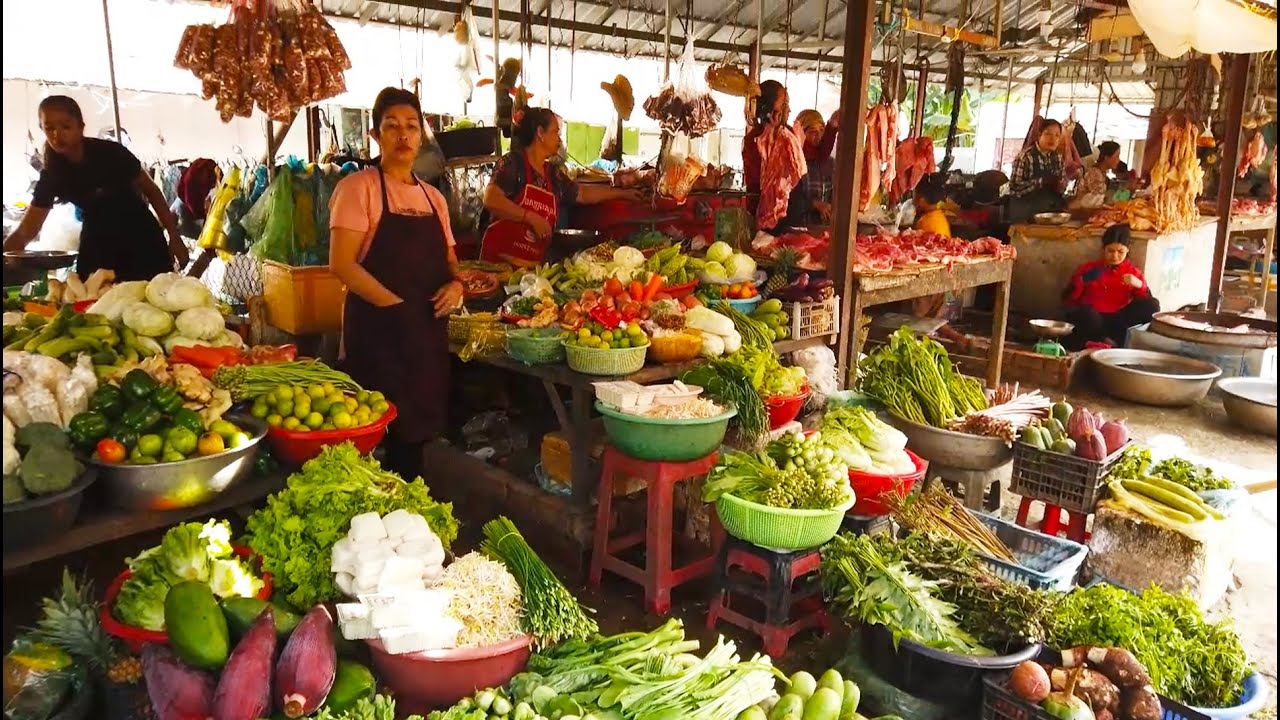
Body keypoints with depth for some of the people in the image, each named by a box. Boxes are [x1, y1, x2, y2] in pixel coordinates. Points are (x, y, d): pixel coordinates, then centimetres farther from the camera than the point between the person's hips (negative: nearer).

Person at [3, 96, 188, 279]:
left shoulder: (110, 153, -14)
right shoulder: (52, 175, -5)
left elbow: (151, 190, -4)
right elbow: (25, 231, -5)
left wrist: (174, 236, -8)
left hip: (141, 239, -3)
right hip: (99, 246, 3)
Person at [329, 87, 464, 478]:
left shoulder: (433, 197, 14)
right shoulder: (358, 187, -5)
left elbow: (449, 262, 19)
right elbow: (342, 264, -13)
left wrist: (455, 285, -4)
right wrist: (397, 306, -18)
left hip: (428, 330, 6)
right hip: (378, 328, -6)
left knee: (417, 430, 12)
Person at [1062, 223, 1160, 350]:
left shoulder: (1133, 273, 10)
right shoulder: (1089, 268, 7)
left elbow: (1147, 302, 0)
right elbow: (1069, 298, 1)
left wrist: (1139, 285, -16)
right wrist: (1081, 281, -15)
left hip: (1117, 321, 3)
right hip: (1092, 320, -3)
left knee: (1153, 306, -20)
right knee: (1088, 315, -38)